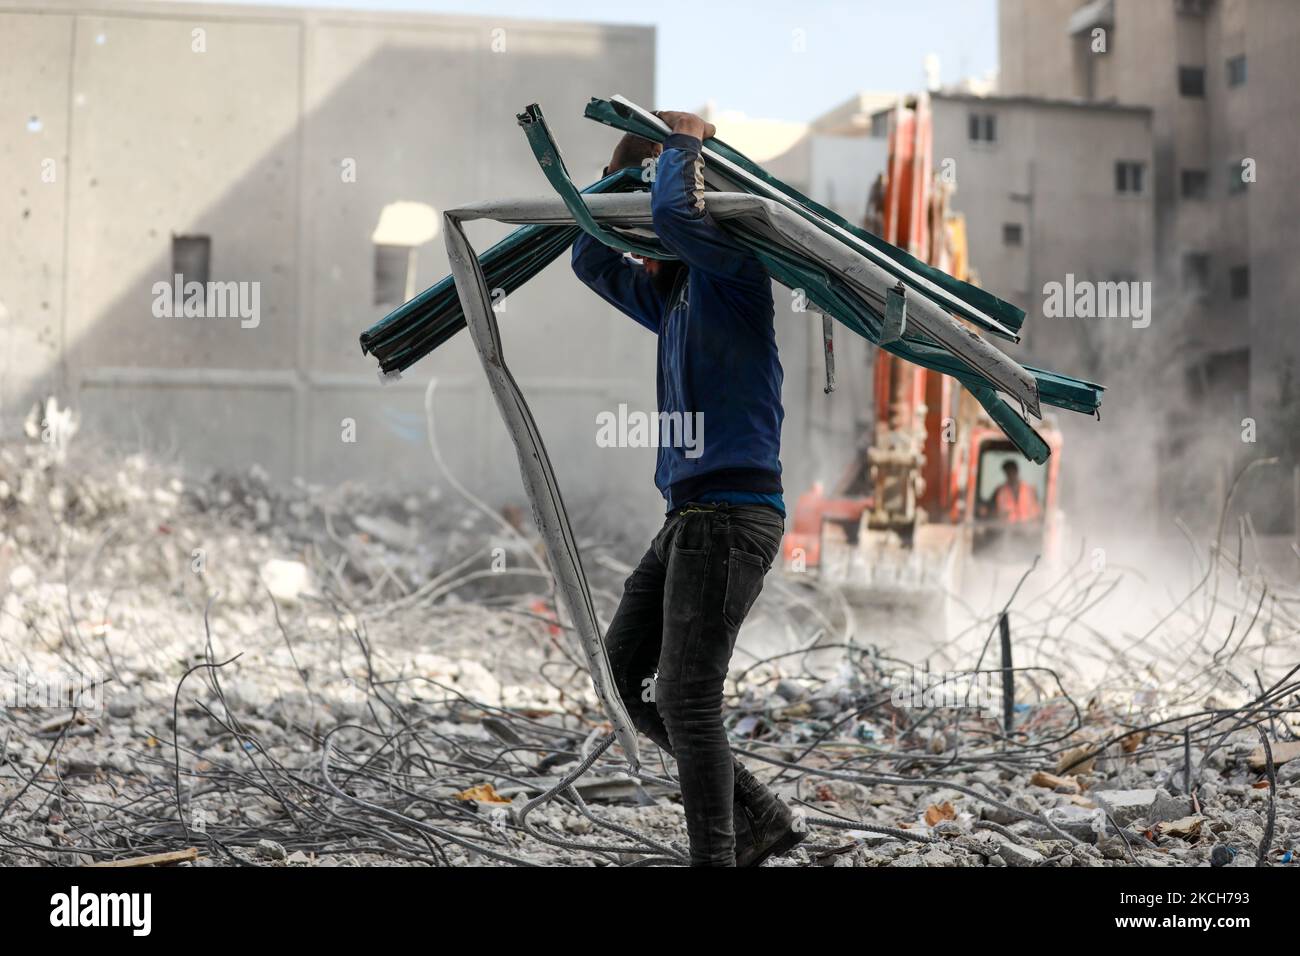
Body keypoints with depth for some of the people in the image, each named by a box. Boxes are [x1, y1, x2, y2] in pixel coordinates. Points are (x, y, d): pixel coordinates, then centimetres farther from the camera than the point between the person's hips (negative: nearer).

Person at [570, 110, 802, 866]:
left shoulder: (733, 268, -5)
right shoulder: (674, 297, 21)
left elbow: (673, 211, -24)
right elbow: (593, 262, 29)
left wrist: (684, 140, -5)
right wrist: (621, 165, 20)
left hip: (732, 515, -10)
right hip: (693, 518, 10)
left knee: (686, 697, -8)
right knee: (625, 672, 11)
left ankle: (716, 855, 3)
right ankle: (759, 818, 16)